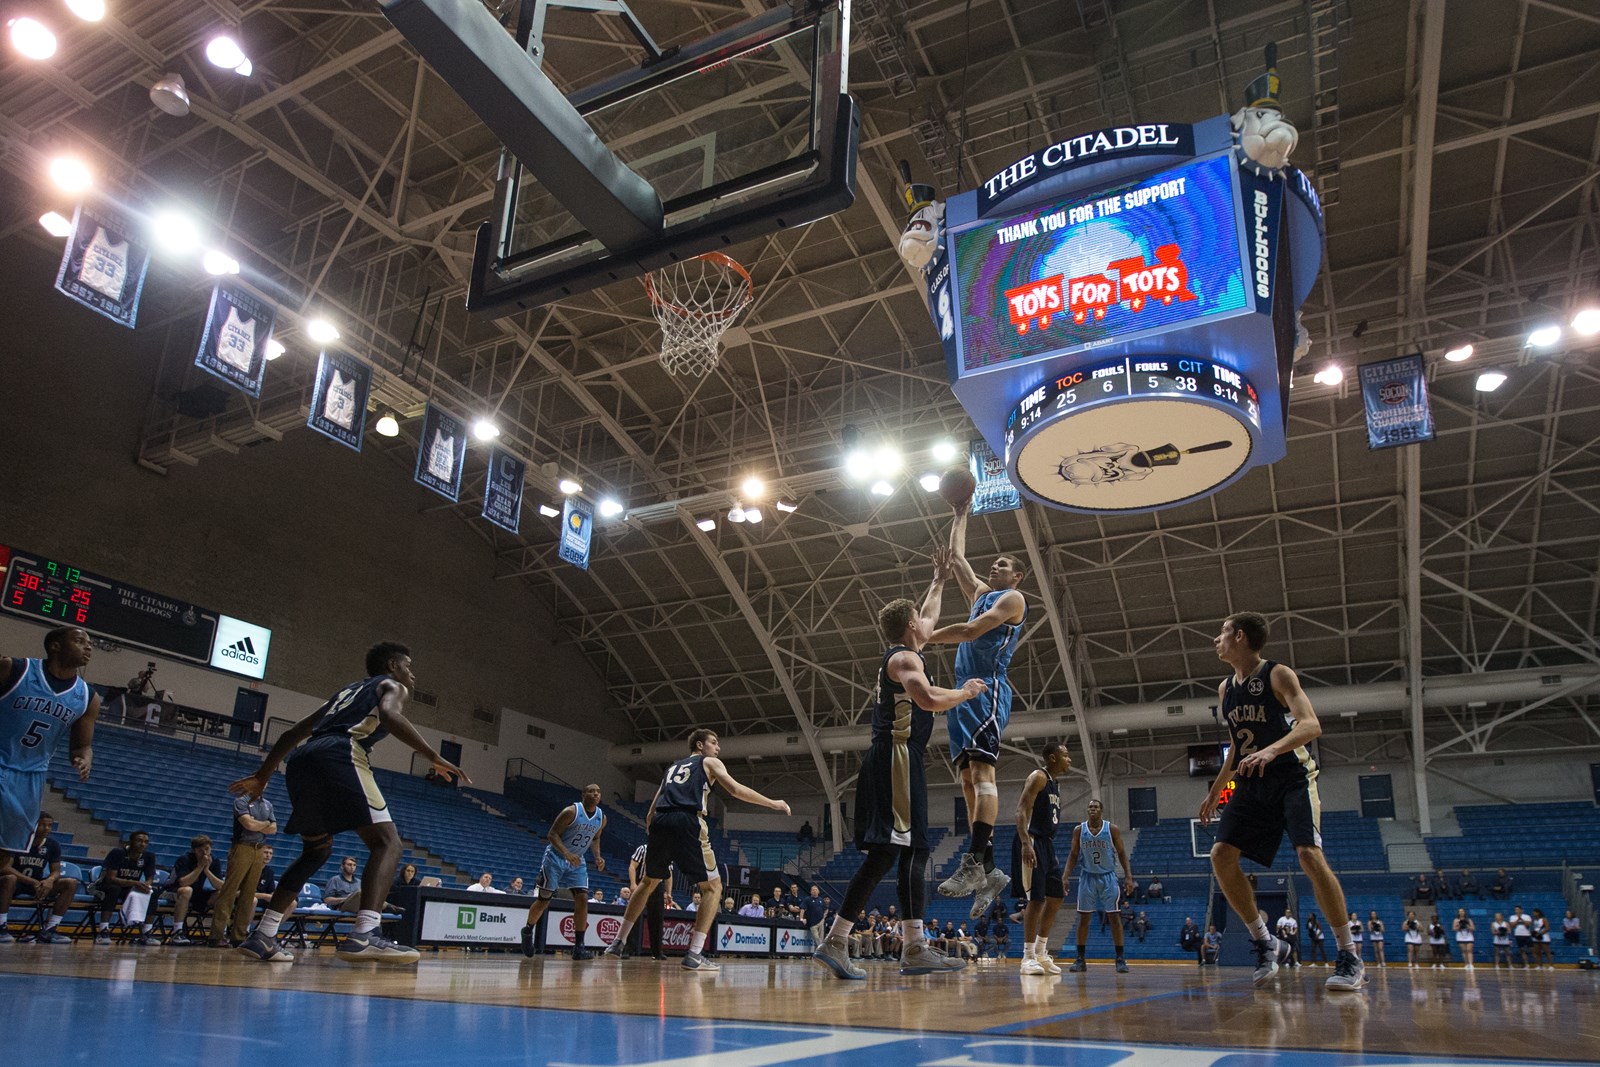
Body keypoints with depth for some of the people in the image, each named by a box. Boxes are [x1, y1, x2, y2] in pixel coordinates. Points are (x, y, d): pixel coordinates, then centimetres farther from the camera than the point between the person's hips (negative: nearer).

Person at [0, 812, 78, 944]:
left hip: (37, 885, 5)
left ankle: (49, 930, -20)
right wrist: (33, 882, -35)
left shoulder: (52, 845, -1)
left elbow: (56, 871, 0)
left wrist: (50, 880, -27)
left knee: (71, 883, -17)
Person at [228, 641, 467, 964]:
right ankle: (364, 935, -30)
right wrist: (433, 757, -12)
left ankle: (262, 937, 21)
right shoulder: (392, 685, 16)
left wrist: (262, 775, 41)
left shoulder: (347, 690, 37)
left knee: (317, 849, 27)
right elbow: (389, 714, -9)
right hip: (339, 756, -8)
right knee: (387, 842, -9)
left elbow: (293, 733, 35)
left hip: (301, 762, 8)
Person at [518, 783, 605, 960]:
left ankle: (579, 946, -9)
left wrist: (597, 856, -4)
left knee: (583, 899, -10)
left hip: (577, 861, 5)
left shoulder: (602, 818, -3)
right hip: (556, 857, -5)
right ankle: (527, 931, 30)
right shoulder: (571, 811, -21)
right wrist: (567, 854, -33)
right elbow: (552, 834, -20)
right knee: (543, 900, 2)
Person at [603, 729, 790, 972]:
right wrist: (772, 803, 6)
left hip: (659, 824, 6)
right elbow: (736, 790, 0)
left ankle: (618, 942, 29)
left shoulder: (672, 767, 32)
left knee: (648, 883, 27)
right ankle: (694, 956, -6)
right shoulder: (710, 762, 16)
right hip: (687, 824, -6)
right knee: (713, 887, 5)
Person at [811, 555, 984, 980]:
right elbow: (930, 699, -25)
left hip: (892, 761, 10)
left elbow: (929, 617, 40)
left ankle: (914, 948, 9)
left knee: (913, 850, 8)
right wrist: (966, 691, -8)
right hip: (896, 757, -10)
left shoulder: (901, 653, 21)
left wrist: (940, 579, 43)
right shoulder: (905, 658, -7)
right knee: (884, 852, -13)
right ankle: (835, 941, -15)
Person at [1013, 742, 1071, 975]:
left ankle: (1041, 953, 20)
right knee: (1036, 900, -9)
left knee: (1056, 898, 11)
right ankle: (1028, 957, -2)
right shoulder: (1038, 777, -11)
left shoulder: (1056, 783, 18)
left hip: (1047, 844, 10)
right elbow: (1021, 811, -20)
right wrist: (1026, 843, -31)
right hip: (1032, 843, -10)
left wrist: (1052, 852, 23)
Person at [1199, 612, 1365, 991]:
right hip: (1252, 783, 7)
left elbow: (1311, 724, -23)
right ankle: (1265, 943, 8)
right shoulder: (1225, 688, 12)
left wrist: (1271, 750, -40)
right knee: (1221, 856, -5)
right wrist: (1216, 790, 23)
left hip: (1292, 777, -7)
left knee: (1309, 854, -23)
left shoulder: (1277, 674, -9)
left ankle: (1350, 958, -10)